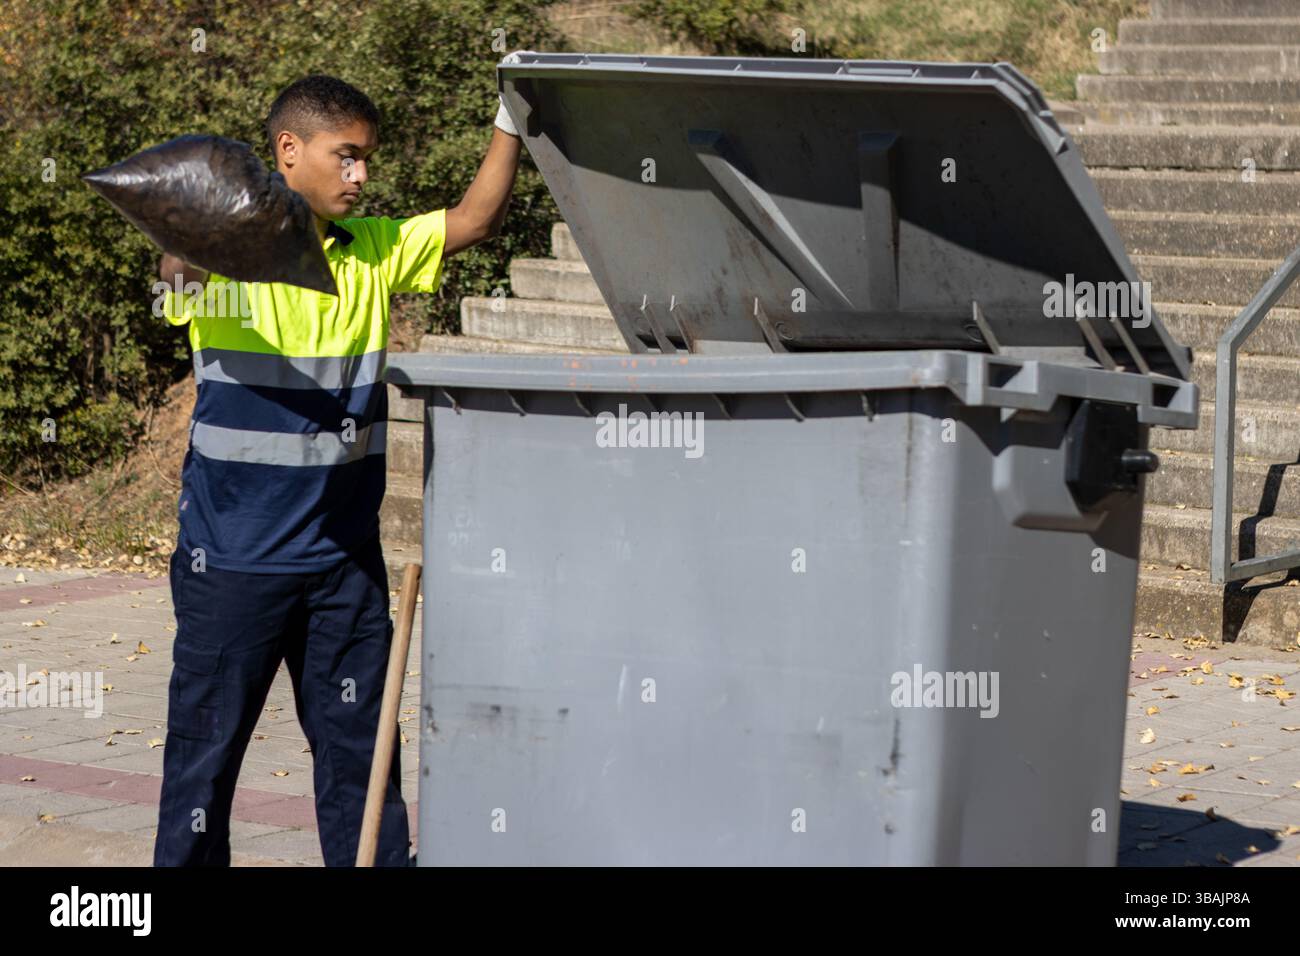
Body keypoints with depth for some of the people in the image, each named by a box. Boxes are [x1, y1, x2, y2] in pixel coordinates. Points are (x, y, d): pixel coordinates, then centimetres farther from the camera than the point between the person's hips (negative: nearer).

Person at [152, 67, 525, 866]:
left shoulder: (373, 253, 8)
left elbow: (474, 221, 4)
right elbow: (181, 264, -30)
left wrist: (512, 123, -10)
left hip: (344, 552, 5)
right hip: (234, 553, -4)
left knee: (359, 740, 10)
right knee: (208, 738, 4)